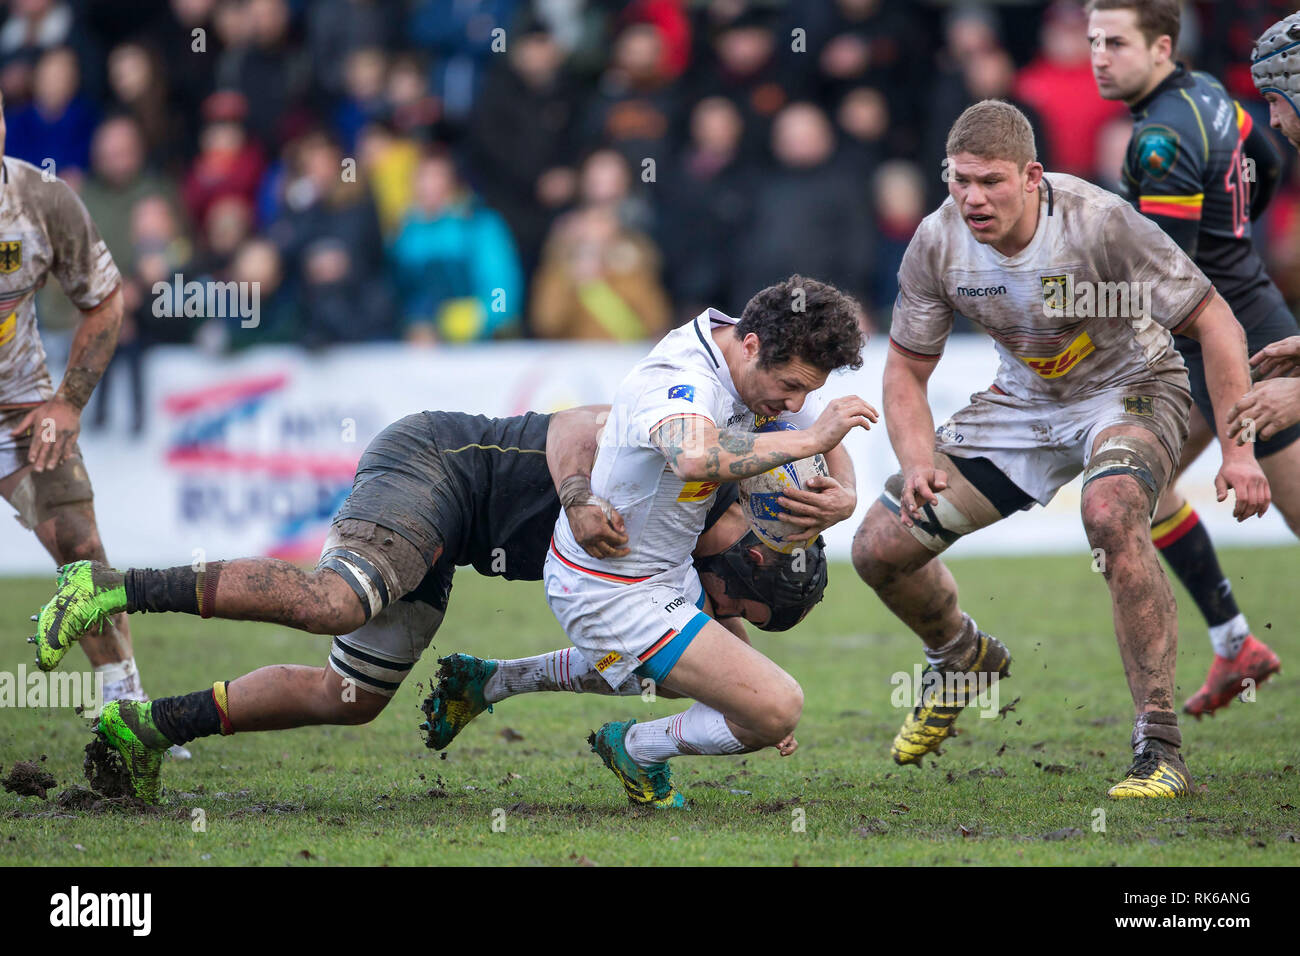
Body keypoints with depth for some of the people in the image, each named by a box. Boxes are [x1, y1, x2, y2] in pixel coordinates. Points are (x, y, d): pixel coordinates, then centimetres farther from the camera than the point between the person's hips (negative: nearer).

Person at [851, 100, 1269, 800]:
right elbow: (906, 368, -3)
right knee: (879, 547, -4)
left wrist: (1238, 448, -28)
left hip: (1128, 389, -5)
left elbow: (1212, 320, -22)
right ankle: (964, 659, 32)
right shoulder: (938, 243, -16)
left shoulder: (1100, 223, -29)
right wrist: (917, 463, -22)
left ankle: (1160, 750, -33)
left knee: (1110, 512, -39)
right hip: (1023, 398, 5)